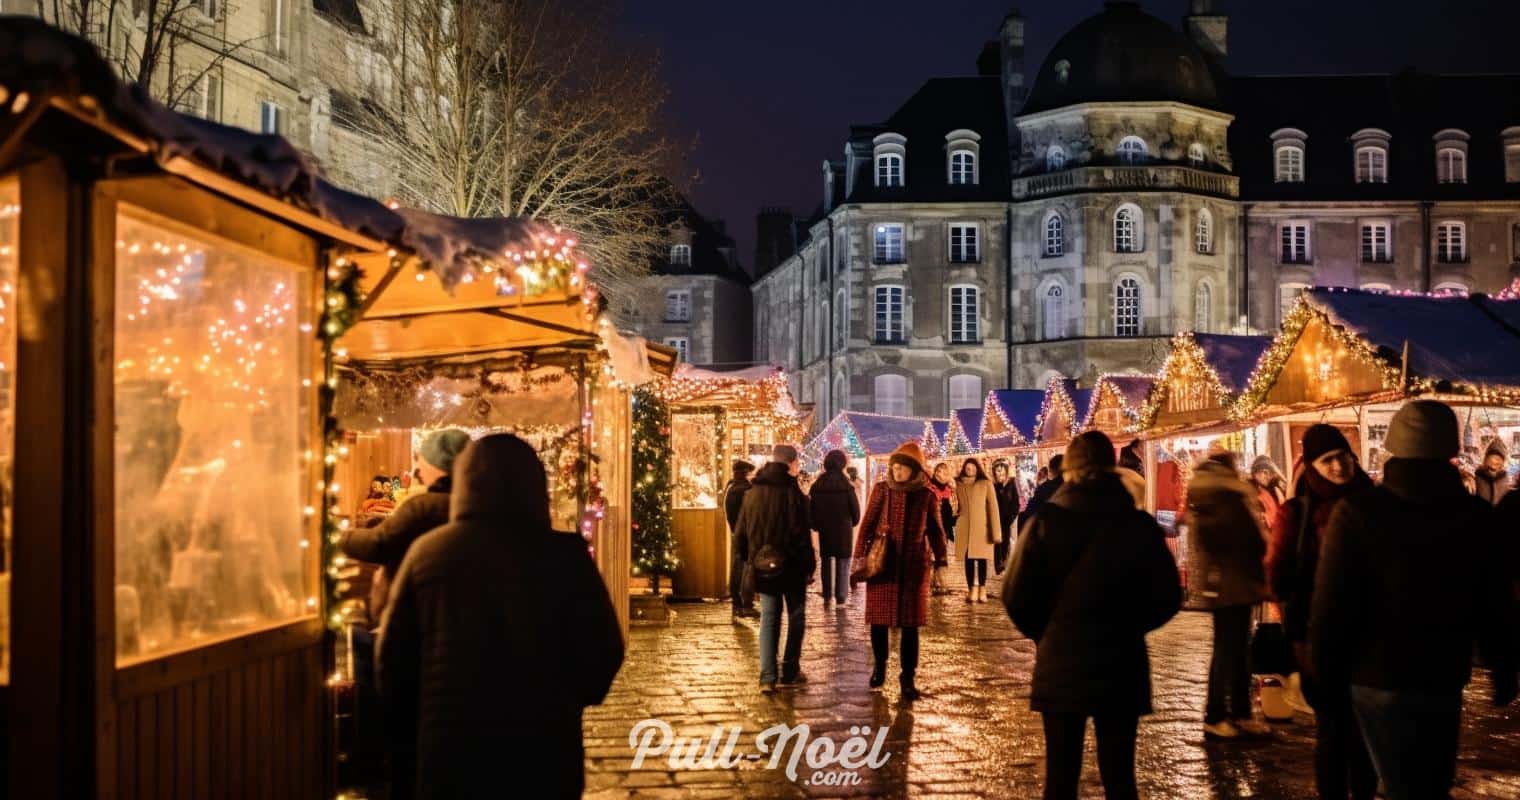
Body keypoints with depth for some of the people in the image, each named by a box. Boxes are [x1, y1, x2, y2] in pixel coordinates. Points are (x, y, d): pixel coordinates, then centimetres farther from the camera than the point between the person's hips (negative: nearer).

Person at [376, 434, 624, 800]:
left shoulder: (427, 552, -1)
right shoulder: (564, 555, -5)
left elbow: (393, 660, 5)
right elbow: (602, 653, -2)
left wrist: (405, 741, 18)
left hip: (448, 748, 1)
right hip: (543, 750, -1)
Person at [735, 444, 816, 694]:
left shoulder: (752, 493, 6)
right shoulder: (792, 492, -12)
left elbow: (741, 532, 11)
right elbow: (802, 534, -14)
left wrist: (751, 560, 19)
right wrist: (810, 565, -7)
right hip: (791, 565, -5)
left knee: (769, 617, 8)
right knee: (796, 616, 11)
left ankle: (767, 677, -1)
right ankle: (790, 672, 14)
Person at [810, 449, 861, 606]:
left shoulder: (817, 485, -2)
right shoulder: (846, 486, -11)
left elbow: (811, 509, 1)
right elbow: (855, 509, -6)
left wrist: (815, 525, 13)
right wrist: (852, 523, 13)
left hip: (824, 530, 3)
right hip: (843, 529, -3)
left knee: (826, 561, 14)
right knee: (843, 563, 3)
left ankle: (827, 595, 15)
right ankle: (840, 597, 0)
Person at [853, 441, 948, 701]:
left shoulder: (927, 496, 1)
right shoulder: (881, 490, 1)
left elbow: (935, 531, 8)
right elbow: (867, 524, 2)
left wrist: (940, 561, 1)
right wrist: (860, 555, -5)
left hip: (913, 566, 0)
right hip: (882, 564, 1)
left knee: (910, 624, 2)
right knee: (879, 619, 7)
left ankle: (908, 677, 12)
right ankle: (879, 666, 30)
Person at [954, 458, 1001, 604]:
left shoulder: (986, 484, -2)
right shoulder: (958, 485, 7)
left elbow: (993, 508, -5)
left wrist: (996, 531, -10)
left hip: (982, 527, -2)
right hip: (965, 527, 2)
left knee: (982, 559, 1)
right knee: (968, 560, 2)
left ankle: (982, 590, 9)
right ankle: (972, 590, 6)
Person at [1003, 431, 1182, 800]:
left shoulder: (1045, 522, -8)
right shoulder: (1139, 525, -3)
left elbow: (1016, 596, -9)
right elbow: (1167, 597, -1)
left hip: (1060, 664, -1)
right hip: (1121, 666, 1)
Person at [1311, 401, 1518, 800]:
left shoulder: (1358, 512, -14)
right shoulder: (1477, 515, -4)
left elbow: (1330, 605, -13)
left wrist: (1324, 669, -1)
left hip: (1377, 677, -2)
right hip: (1445, 677, 2)